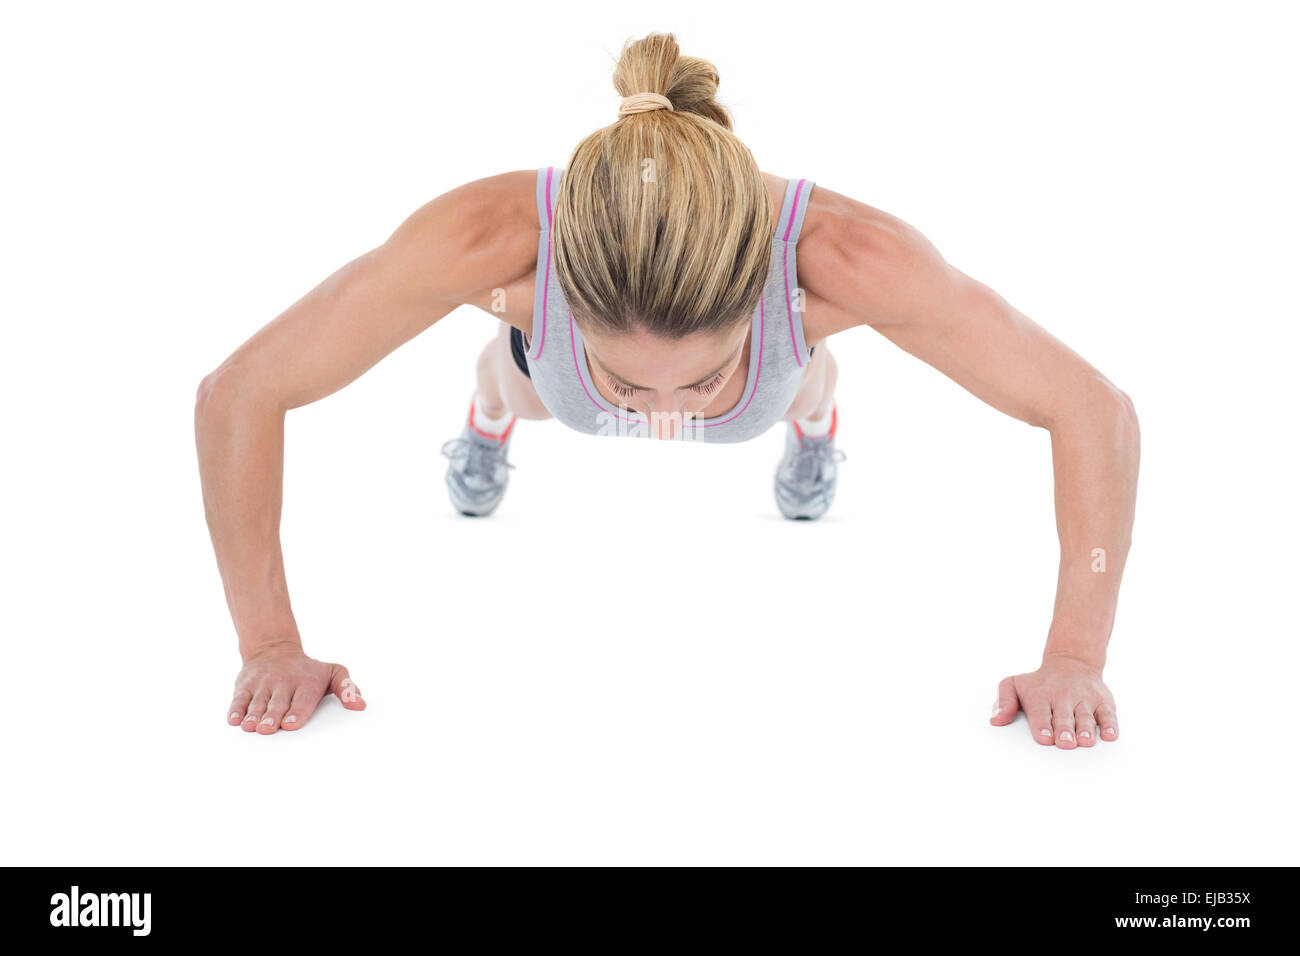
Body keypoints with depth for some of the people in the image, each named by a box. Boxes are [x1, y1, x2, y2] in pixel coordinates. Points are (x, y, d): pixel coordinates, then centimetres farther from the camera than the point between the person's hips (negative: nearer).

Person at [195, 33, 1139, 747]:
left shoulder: (841, 253, -49)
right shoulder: (489, 236, -50)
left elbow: (1095, 410, -37)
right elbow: (239, 394, -38)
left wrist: (1075, 658, -37)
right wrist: (271, 644, -35)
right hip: (558, 364, 0)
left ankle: (811, 417, 74)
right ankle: (490, 415, 73)